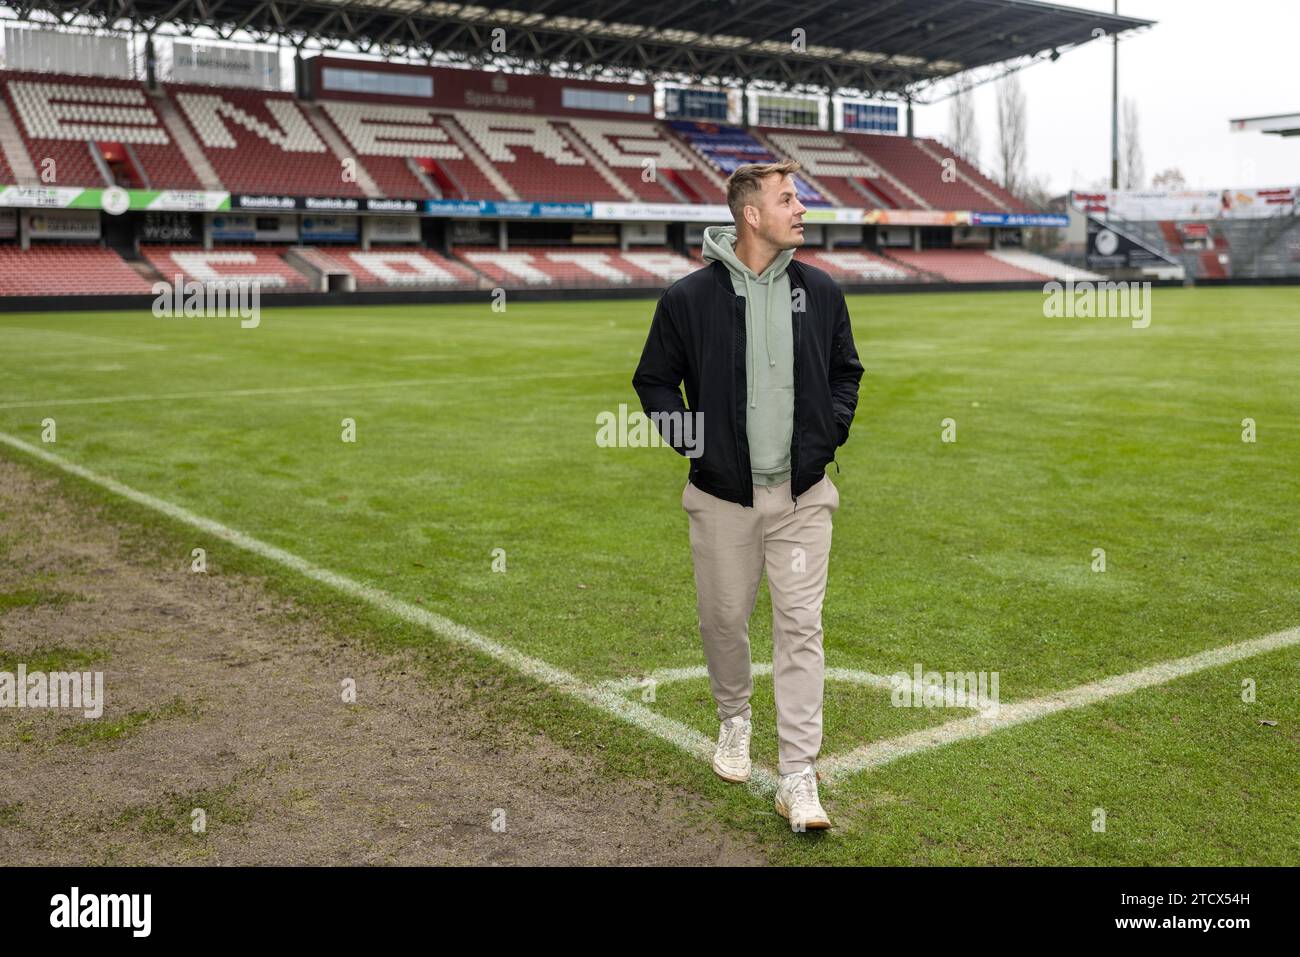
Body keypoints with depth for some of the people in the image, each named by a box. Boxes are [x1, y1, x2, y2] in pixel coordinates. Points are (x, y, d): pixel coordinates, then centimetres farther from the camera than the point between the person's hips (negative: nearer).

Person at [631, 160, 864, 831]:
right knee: (724, 618, 12)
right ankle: (734, 720, 41)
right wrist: (693, 443, -6)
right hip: (723, 495, -1)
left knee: (800, 625, -3)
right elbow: (653, 379, 4)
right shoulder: (690, 297, -5)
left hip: (802, 493, 1)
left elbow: (846, 370, 17)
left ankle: (798, 778, 0)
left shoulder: (820, 291, 4)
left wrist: (830, 433, 4)